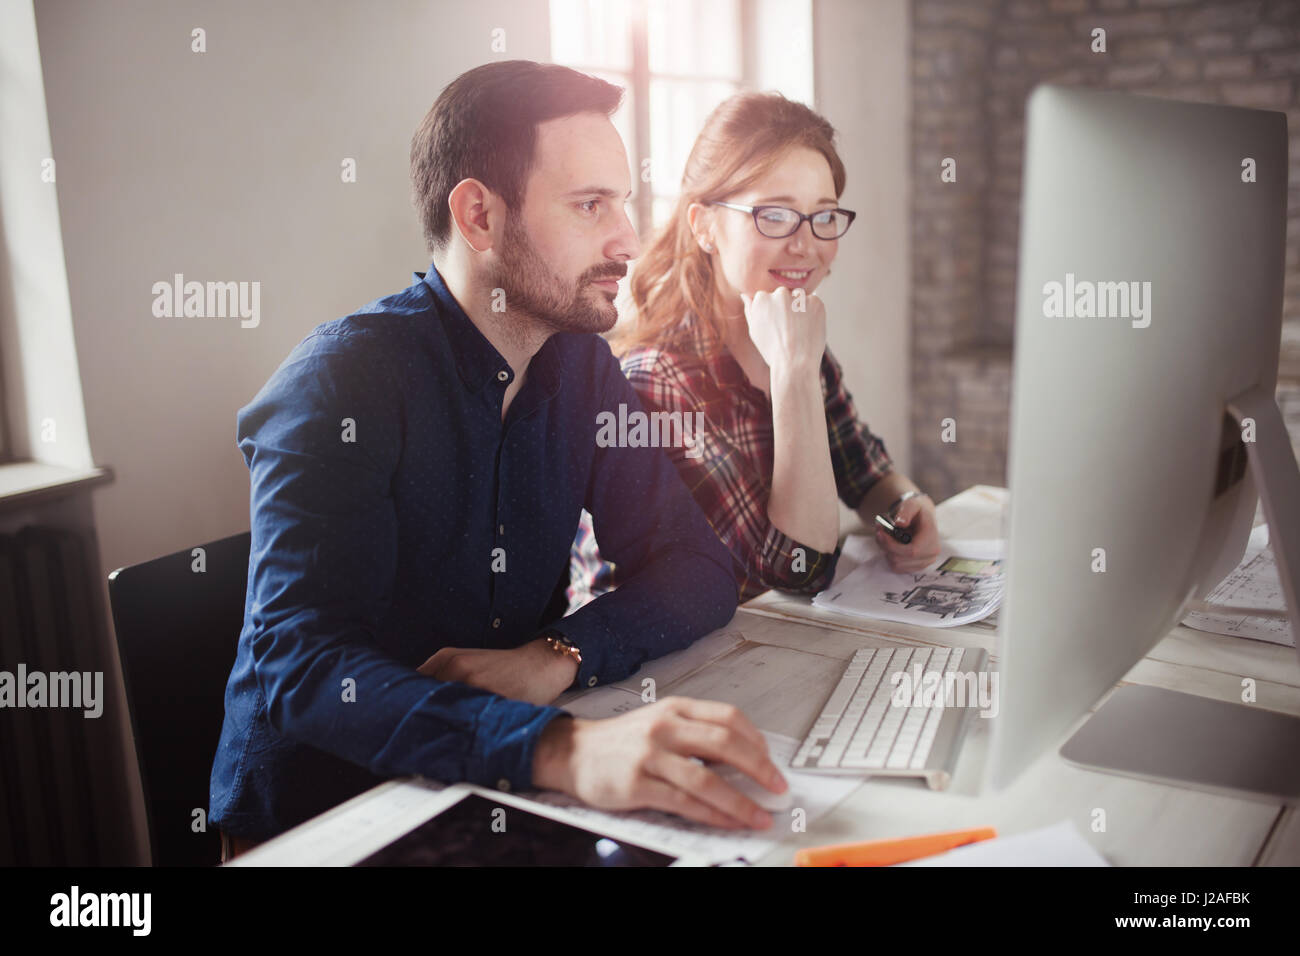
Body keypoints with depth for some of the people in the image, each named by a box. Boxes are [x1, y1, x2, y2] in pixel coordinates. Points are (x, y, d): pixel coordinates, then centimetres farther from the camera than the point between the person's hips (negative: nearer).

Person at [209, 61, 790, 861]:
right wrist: (563, 749, -42)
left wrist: (557, 658, -19)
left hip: (496, 793, 6)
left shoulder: (579, 361, 2)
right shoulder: (344, 382, -17)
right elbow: (301, 664, -28)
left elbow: (698, 568, 1)